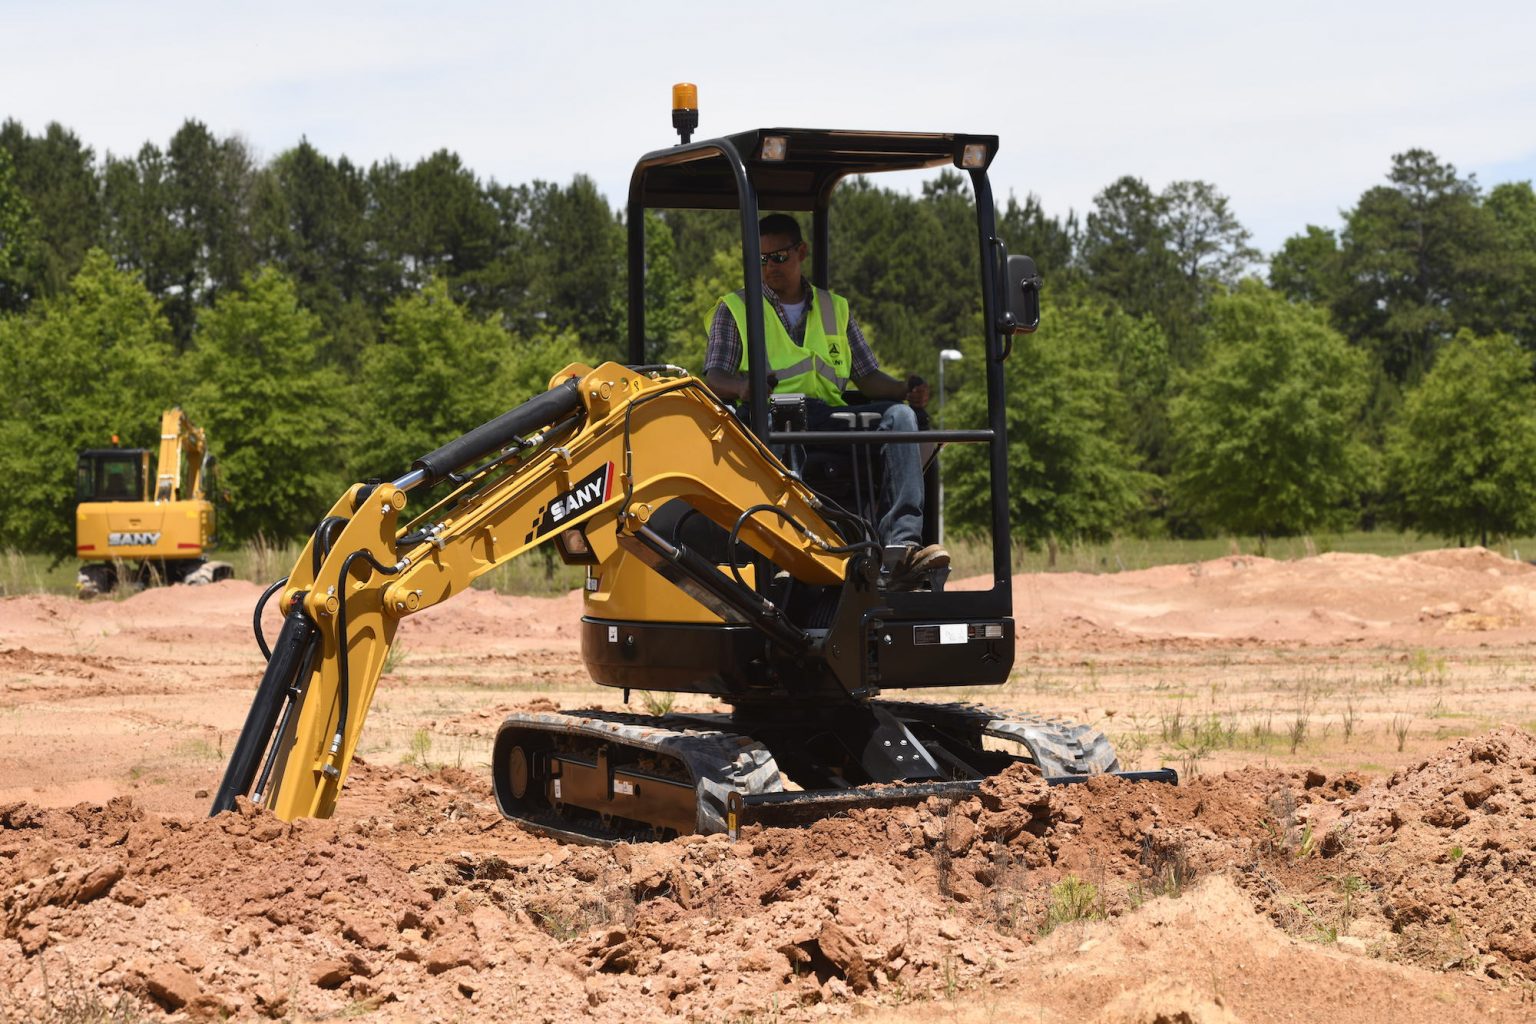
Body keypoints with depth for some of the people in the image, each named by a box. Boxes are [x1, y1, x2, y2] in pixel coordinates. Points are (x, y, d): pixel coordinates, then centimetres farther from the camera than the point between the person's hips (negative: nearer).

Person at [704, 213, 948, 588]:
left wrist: (905, 389, -3)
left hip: (832, 422, 4)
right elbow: (714, 378, 5)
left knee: (898, 415, -25)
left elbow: (868, 376, 20)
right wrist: (745, 385, -20)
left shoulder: (836, 309, 27)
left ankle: (903, 544, -44)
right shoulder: (734, 309, 18)